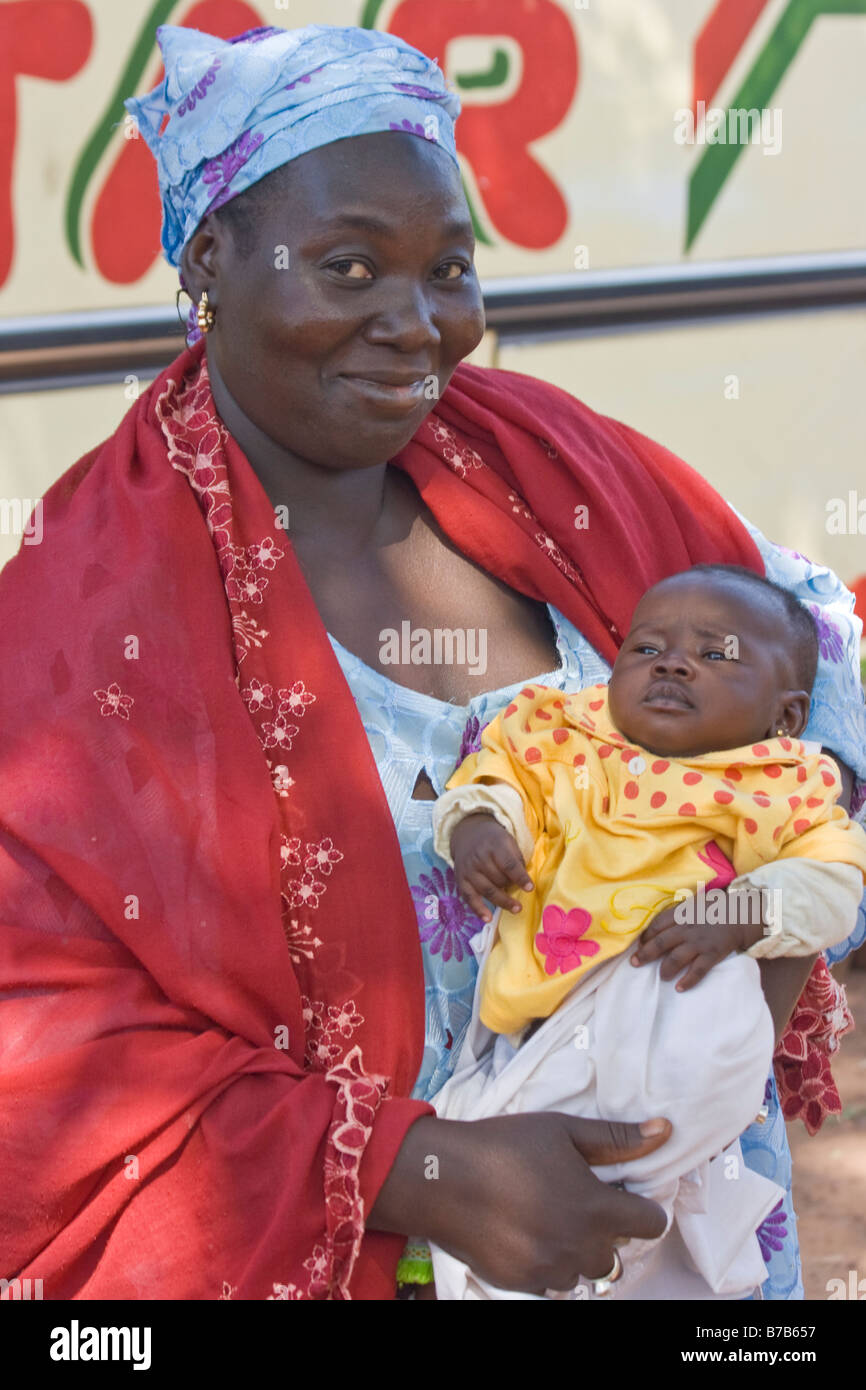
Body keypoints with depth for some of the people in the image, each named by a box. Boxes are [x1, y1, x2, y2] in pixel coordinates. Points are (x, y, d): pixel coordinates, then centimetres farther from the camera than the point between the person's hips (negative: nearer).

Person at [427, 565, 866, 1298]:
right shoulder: (562, 736, 17)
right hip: (537, 988, 3)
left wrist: (741, 916, -16)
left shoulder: (780, 786, 9)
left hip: (670, 984, -3)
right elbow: (498, 778, 16)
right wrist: (476, 822, -8)